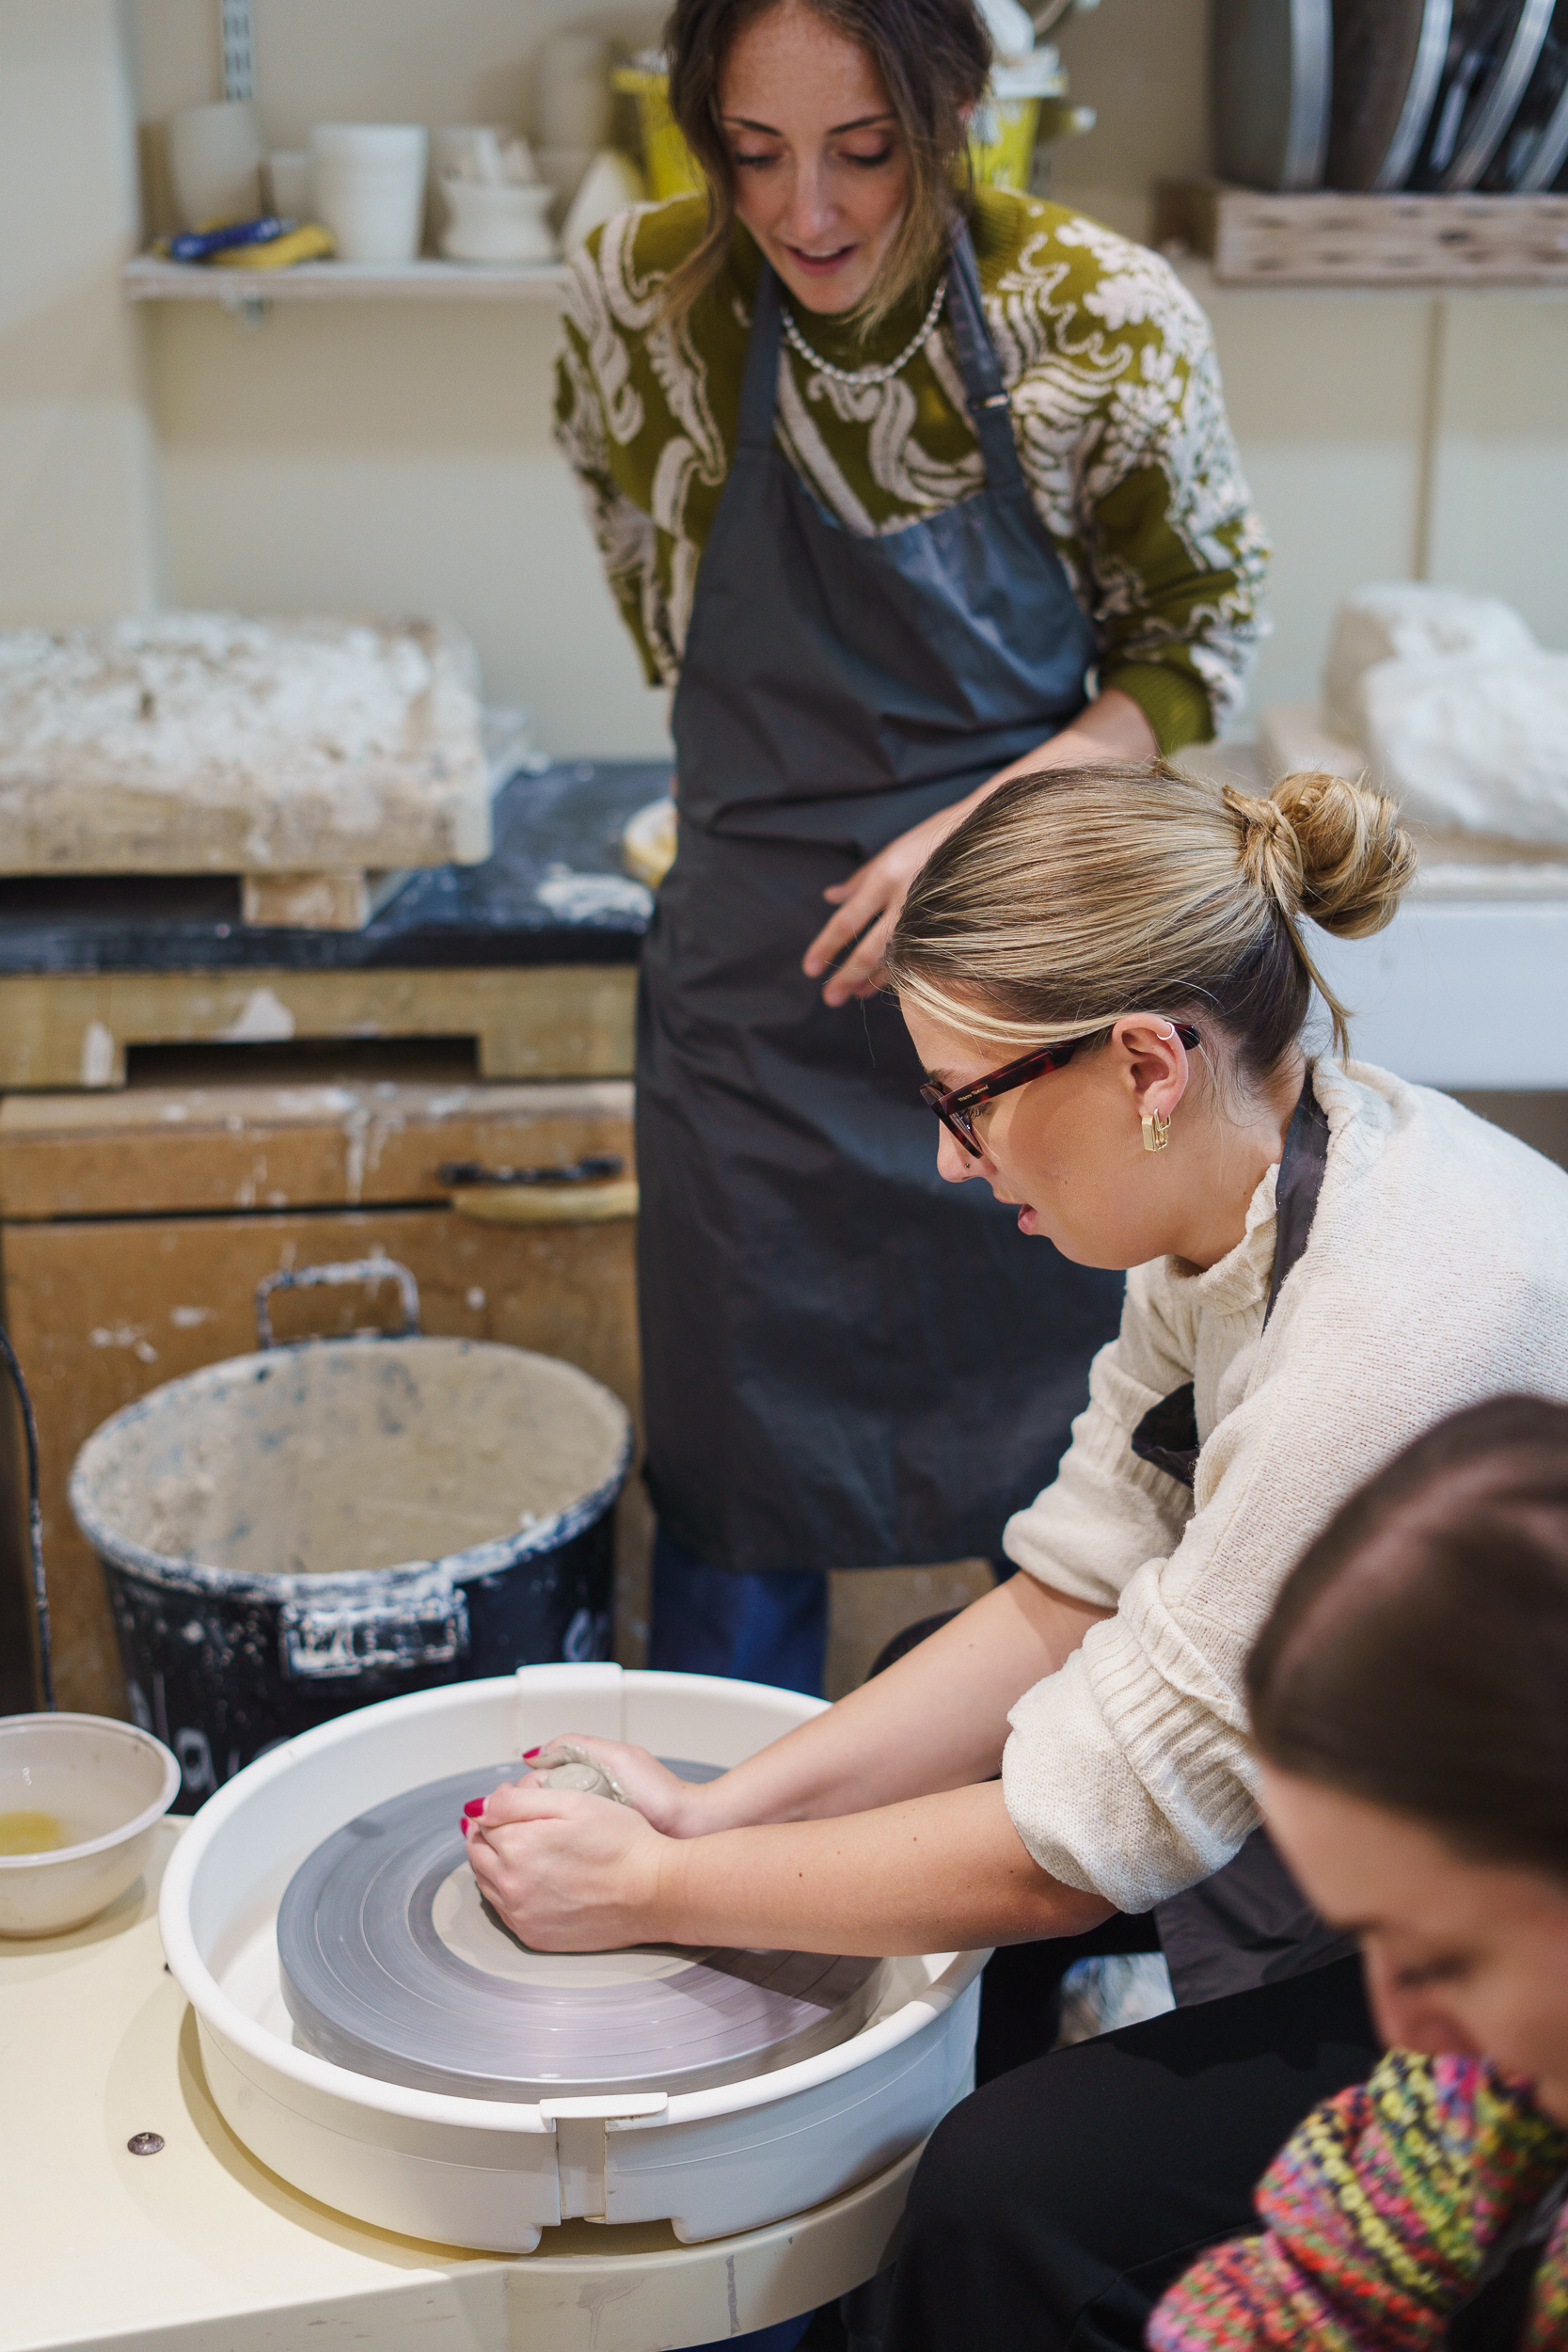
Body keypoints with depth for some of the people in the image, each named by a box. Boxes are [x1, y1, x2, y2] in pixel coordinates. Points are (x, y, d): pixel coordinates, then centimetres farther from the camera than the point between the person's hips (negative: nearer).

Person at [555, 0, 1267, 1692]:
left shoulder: (1104, 323, -14)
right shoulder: (637, 298, -10)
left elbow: (1195, 642, -2)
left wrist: (985, 822, -17)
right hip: (761, 975, 1)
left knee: (1066, 1475, 13)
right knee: (738, 1492, 11)